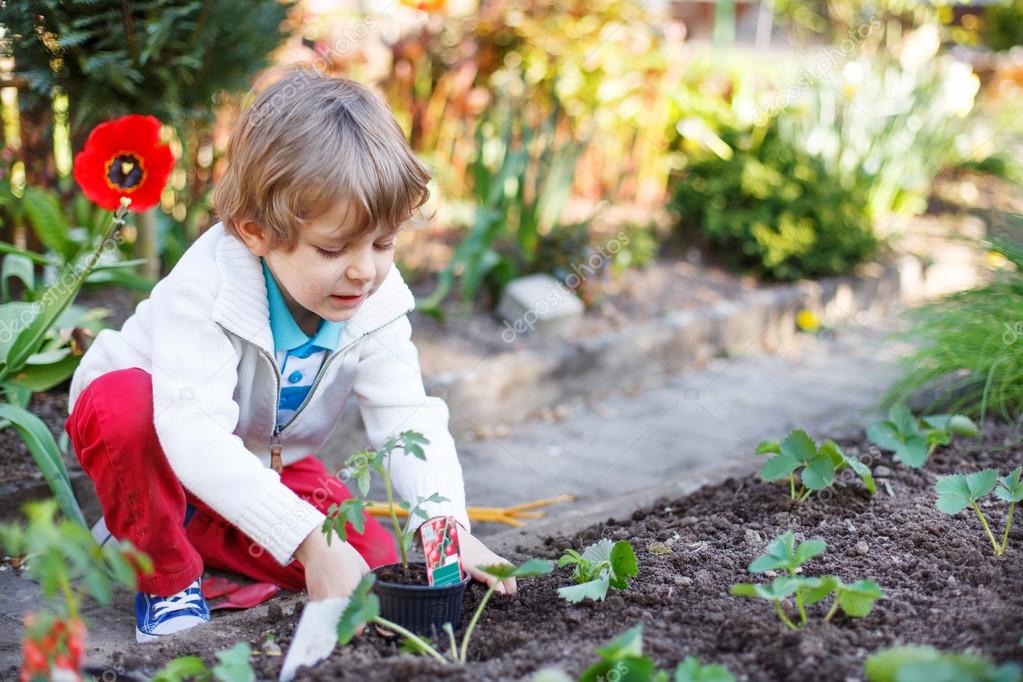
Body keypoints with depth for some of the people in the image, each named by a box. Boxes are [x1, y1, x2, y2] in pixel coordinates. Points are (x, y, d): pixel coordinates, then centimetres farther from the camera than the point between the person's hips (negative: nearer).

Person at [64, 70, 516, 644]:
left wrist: (447, 521, -42)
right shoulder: (206, 289, -36)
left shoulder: (378, 301, -19)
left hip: (267, 465, 4)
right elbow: (195, 434, -47)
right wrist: (308, 539, -56)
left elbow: (409, 418, -22)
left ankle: (202, 534, 7)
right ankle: (165, 577, -13)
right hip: (167, 457, -4)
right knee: (120, 402, -38)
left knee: (374, 560, -16)